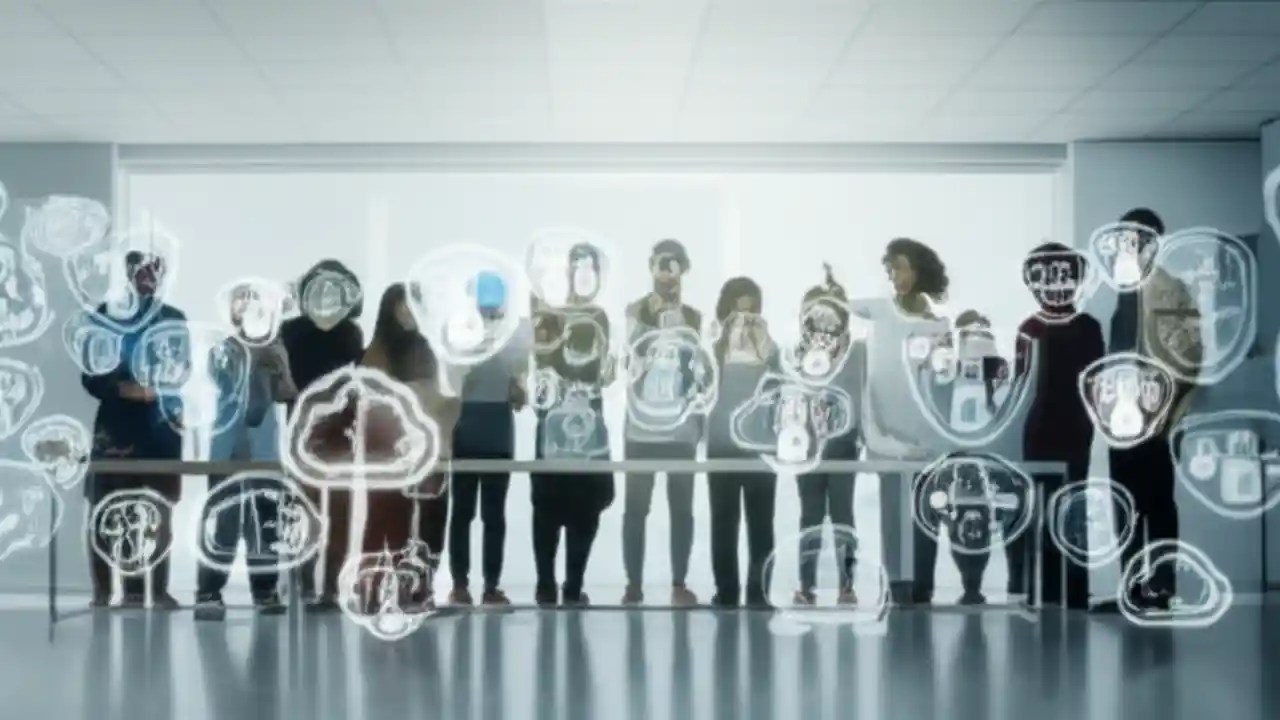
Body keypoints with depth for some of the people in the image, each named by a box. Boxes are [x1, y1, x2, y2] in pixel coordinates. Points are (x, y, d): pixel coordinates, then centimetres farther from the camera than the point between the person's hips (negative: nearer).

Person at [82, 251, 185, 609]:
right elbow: (90, 377, 1)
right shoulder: (105, 314, 7)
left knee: (160, 514, 1)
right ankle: (102, 591, 4)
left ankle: (158, 590, 5)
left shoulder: (176, 319, 12)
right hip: (115, 427, -1)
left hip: (161, 430, 1)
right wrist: (123, 389, -15)